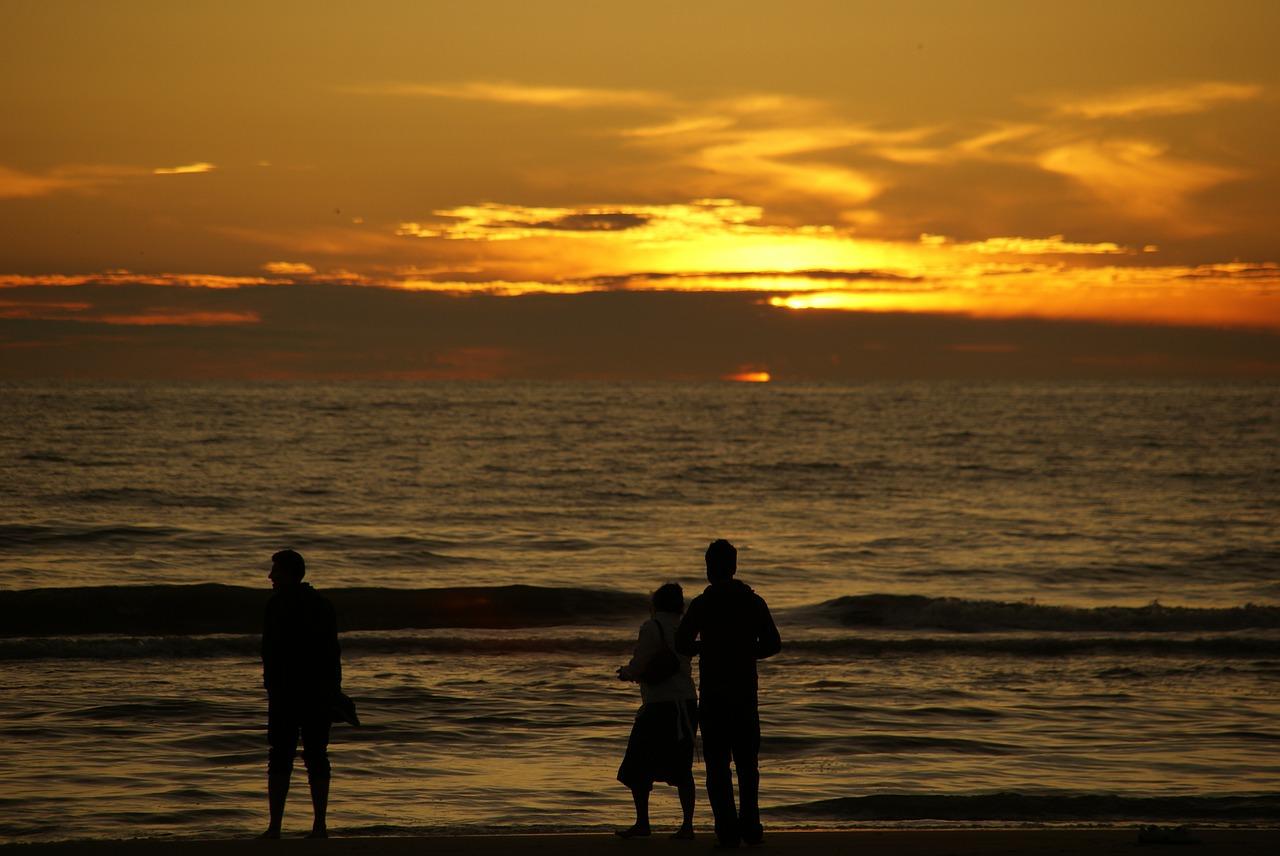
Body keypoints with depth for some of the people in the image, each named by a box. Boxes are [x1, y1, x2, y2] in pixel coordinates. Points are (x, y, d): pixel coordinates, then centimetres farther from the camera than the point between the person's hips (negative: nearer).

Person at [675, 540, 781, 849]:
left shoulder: (702, 603, -6)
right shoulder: (754, 602, 4)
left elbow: (682, 645, -7)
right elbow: (772, 645, 5)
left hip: (713, 694, -3)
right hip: (746, 693, 3)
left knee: (717, 763, -1)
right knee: (747, 761, 14)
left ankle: (728, 829, -9)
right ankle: (750, 826, 10)